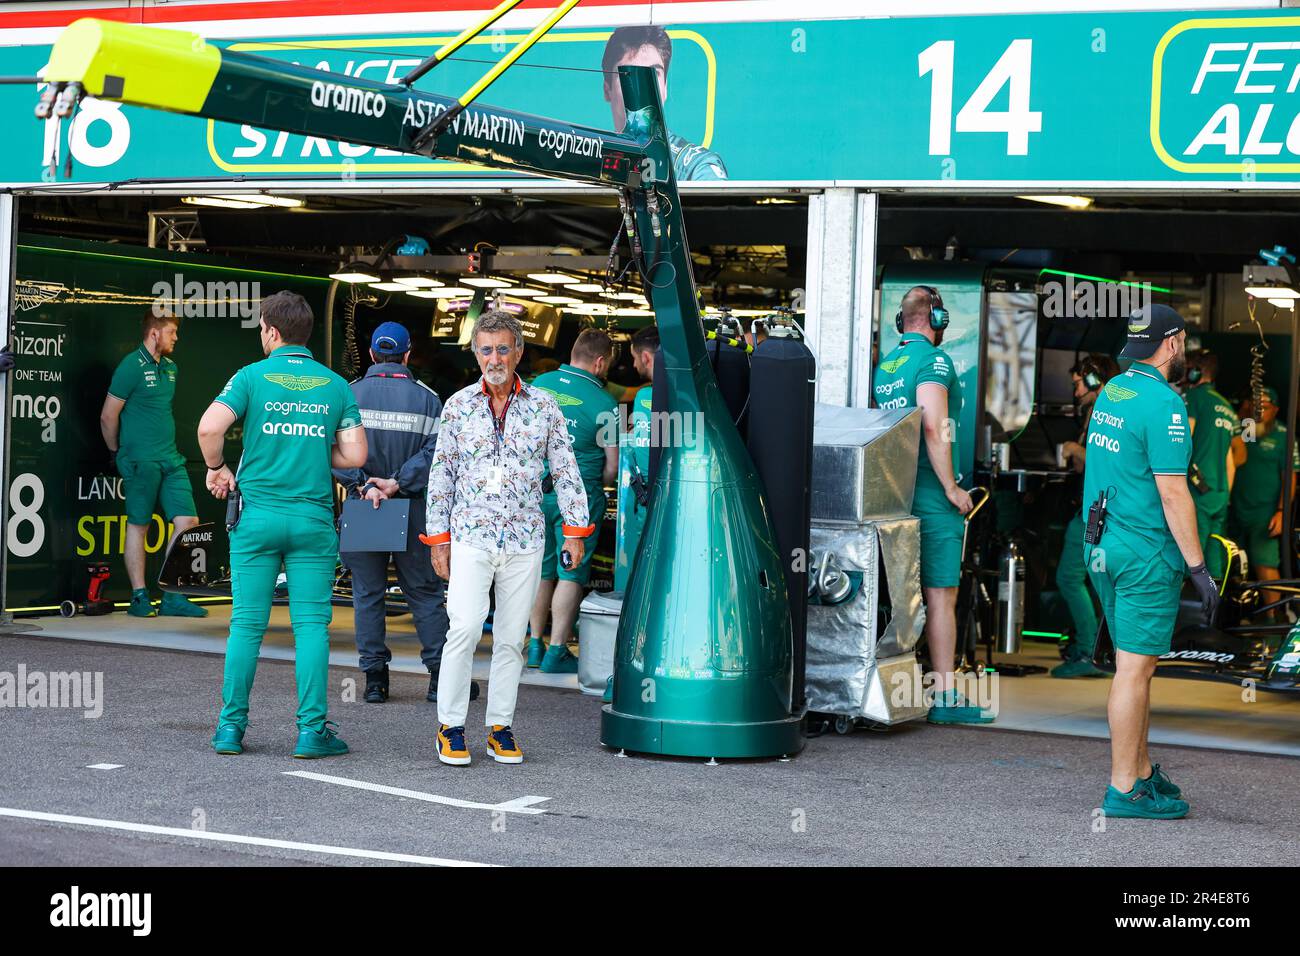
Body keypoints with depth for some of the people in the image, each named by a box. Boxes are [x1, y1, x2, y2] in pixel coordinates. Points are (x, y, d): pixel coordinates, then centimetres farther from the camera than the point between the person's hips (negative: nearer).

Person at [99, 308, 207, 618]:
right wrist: (117, 453, 5)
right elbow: (108, 416, -6)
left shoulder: (170, 368, 15)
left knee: (187, 521, 0)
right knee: (138, 526, 2)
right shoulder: (132, 366, -9)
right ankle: (139, 597, 8)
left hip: (171, 459, 7)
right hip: (141, 461, -7)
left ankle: (173, 597, 6)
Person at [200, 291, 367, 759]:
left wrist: (216, 468, 4)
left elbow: (209, 427, -15)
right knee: (311, 624, 2)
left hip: (258, 515, -1)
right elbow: (355, 455, 1)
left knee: (246, 623, 5)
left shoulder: (252, 376, -1)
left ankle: (231, 726, 8)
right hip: (313, 518, 1)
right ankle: (312, 729, -1)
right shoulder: (335, 385, 5)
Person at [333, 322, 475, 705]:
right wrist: (397, 483, -15)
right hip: (412, 511, 0)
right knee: (425, 593, 7)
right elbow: (434, 451, -12)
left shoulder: (350, 394, 0)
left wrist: (363, 485, -15)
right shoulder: (427, 397, 1)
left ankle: (374, 677, 7)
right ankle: (441, 675, 5)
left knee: (367, 594, 8)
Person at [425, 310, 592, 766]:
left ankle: (501, 728, 12)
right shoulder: (458, 406, 4)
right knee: (465, 627, -14)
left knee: (511, 637, 4)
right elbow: (441, 475, 7)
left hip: (525, 540, 1)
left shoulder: (543, 406, 5)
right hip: (470, 536, -1)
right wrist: (438, 539, 4)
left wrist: (575, 530, 5)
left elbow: (565, 470, 9)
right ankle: (450, 726, -4)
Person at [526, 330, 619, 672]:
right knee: (571, 573, 2)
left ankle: (535, 646, 21)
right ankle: (556, 653, 2)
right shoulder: (603, 404, -11)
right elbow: (612, 467, -7)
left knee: (540, 570, 15)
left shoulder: (539, 384, 3)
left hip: (535, 490, 5)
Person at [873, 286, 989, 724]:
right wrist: (952, 488, -15)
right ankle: (945, 695, -5)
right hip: (930, 494, -8)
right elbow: (934, 429, -21)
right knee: (941, 594, -5)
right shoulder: (932, 360, -11)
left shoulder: (885, 364, 15)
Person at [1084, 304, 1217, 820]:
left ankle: (1141, 770, 25)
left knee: (1133, 664, 16)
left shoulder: (1110, 391, 10)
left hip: (1102, 547, 9)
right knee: (1135, 669, -4)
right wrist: (1199, 569, -16)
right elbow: (1173, 494, -19)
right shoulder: (1163, 405, -16)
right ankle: (1124, 790, 0)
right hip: (1146, 552, -9)